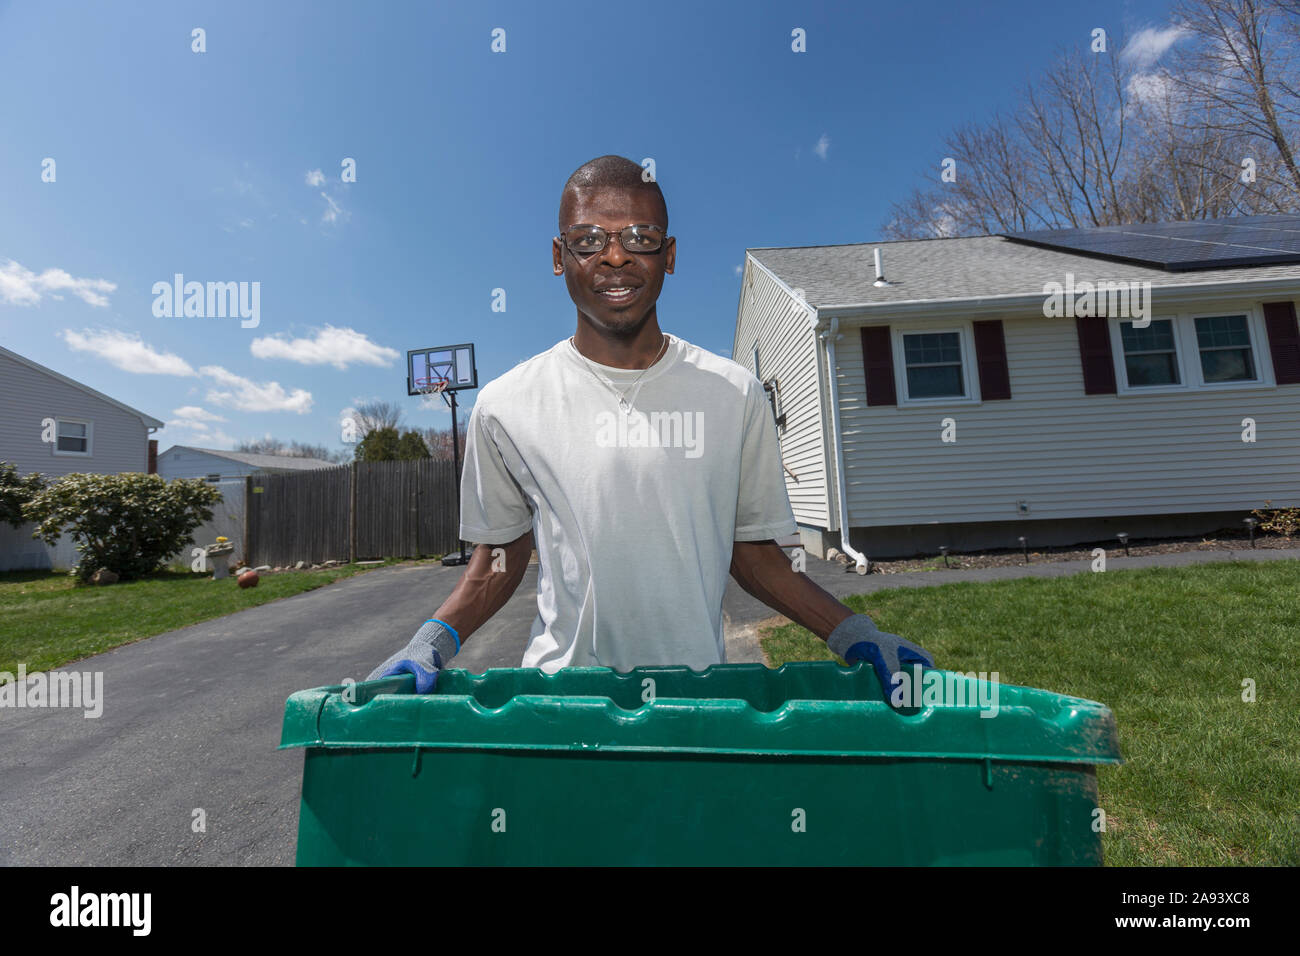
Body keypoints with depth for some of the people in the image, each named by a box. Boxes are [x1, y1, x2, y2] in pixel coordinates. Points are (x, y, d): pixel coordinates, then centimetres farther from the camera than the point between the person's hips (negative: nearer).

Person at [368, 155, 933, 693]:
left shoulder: (736, 395, 1)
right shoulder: (505, 405, -1)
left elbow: (753, 553, 7)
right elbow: (500, 559, 8)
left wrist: (852, 633, -3)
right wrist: (433, 639, -6)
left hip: (699, 691, 1)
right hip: (559, 691, 1)